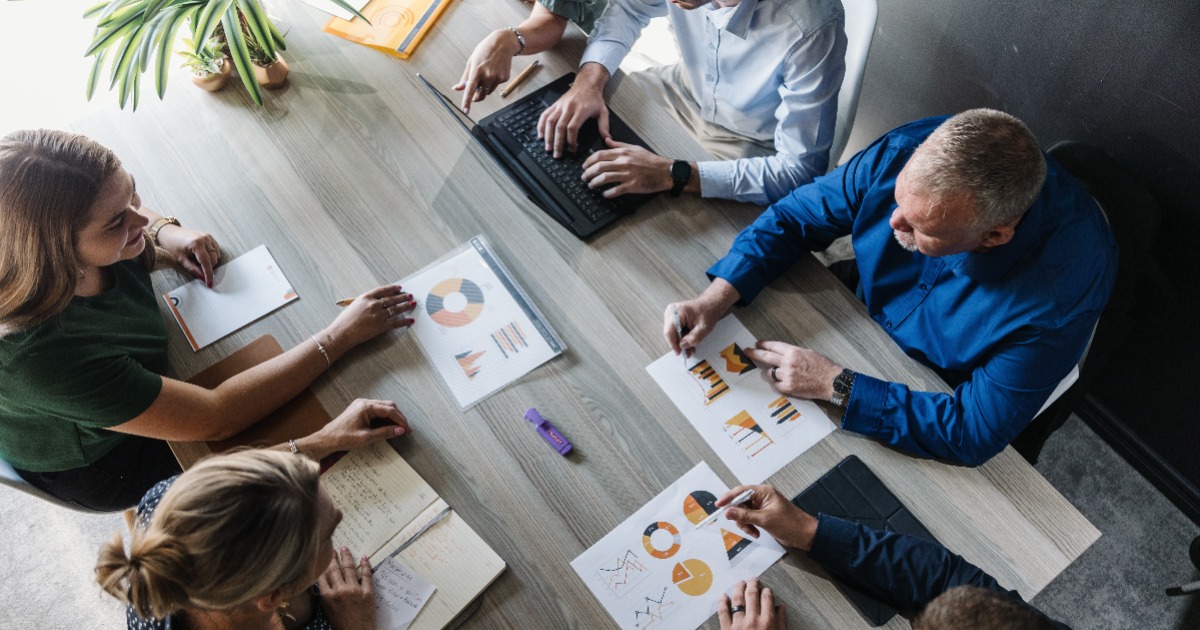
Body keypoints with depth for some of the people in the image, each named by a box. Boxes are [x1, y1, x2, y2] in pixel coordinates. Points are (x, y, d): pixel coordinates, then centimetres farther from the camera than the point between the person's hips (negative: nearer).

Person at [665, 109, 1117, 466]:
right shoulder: (906, 153, -28)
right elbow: (796, 216, -13)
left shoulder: (1062, 289, -38)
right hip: (868, 320, 4)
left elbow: (975, 434, -31)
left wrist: (834, 386, -33)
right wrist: (715, 298, -25)